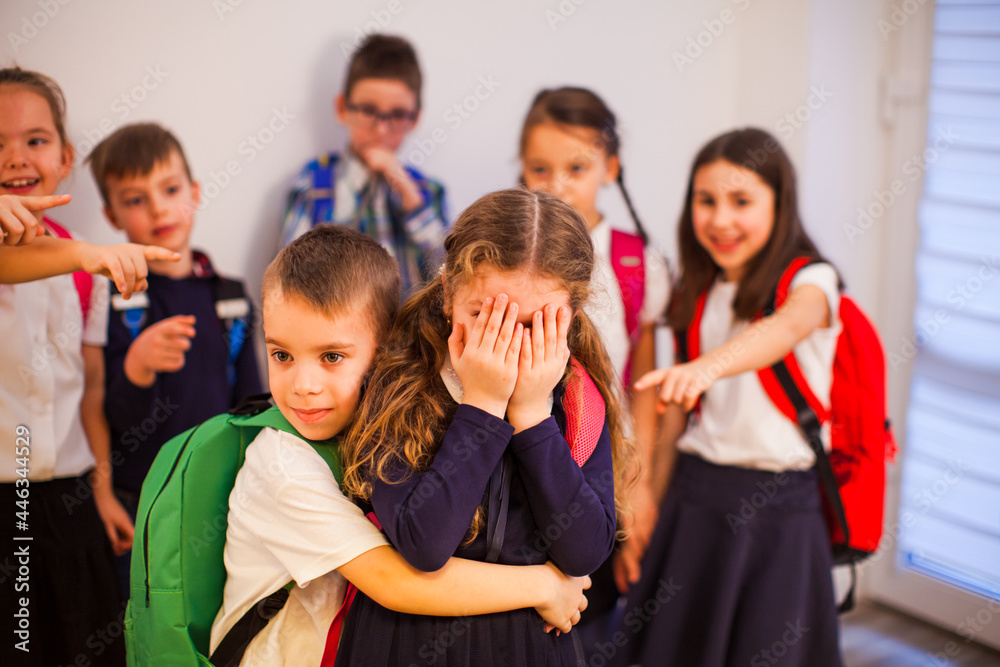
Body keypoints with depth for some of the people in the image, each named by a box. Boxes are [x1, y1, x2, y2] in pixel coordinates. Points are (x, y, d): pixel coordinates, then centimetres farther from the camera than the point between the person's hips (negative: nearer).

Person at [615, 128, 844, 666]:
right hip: (695, 495, 5)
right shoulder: (697, 295, 8)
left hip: (775, 504, -4)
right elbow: (678, 408, 12)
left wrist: (707, 365, -51)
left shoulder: (809, 279, -8)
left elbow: (788, 326, -32)